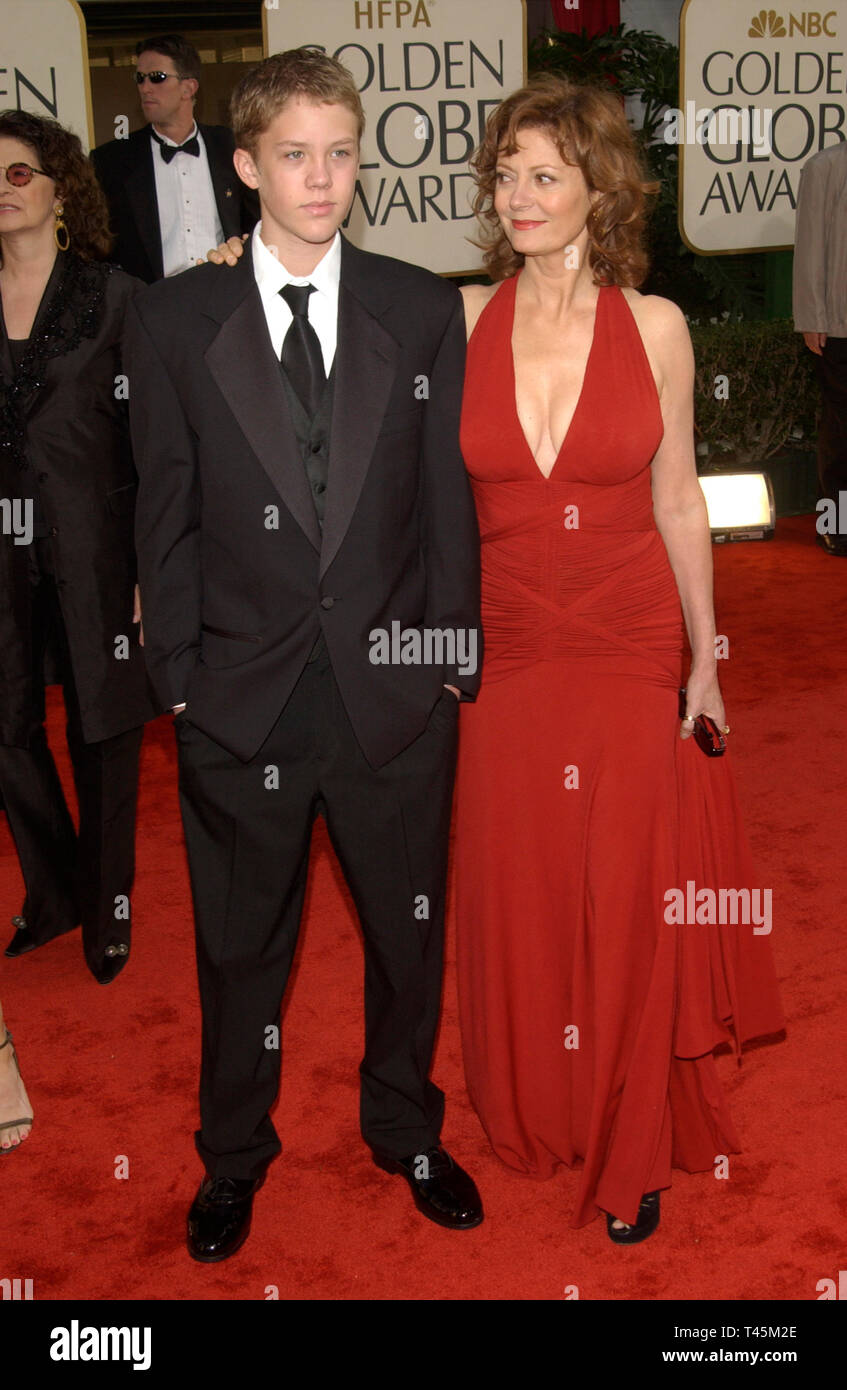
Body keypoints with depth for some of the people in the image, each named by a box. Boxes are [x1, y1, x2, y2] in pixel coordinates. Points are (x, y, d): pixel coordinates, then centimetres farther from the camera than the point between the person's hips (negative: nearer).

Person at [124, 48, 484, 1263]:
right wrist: (177, 673, -3)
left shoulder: (423, 310, 1)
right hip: (242, 696, -1)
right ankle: (234, 1154, 38)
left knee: (409, 929, 16)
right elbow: (166, 517, 0)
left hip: (397, 692, 1)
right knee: (241, 944, 15)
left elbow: (447, 498, 3)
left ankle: (405, 1129, 42)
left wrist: (455, 654, 1)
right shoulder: (174, 321, -2)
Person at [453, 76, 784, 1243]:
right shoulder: (460, 321, -1)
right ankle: (535, 1122, 35)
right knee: (518, 905, 11)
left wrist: (704, 661, 2)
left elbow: (679, 503, 2)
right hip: (506, 653, 1)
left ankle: (629, 1152, 27)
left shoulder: (655, 325, -2)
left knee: (632, 906, 6)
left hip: (633, 652, -1)